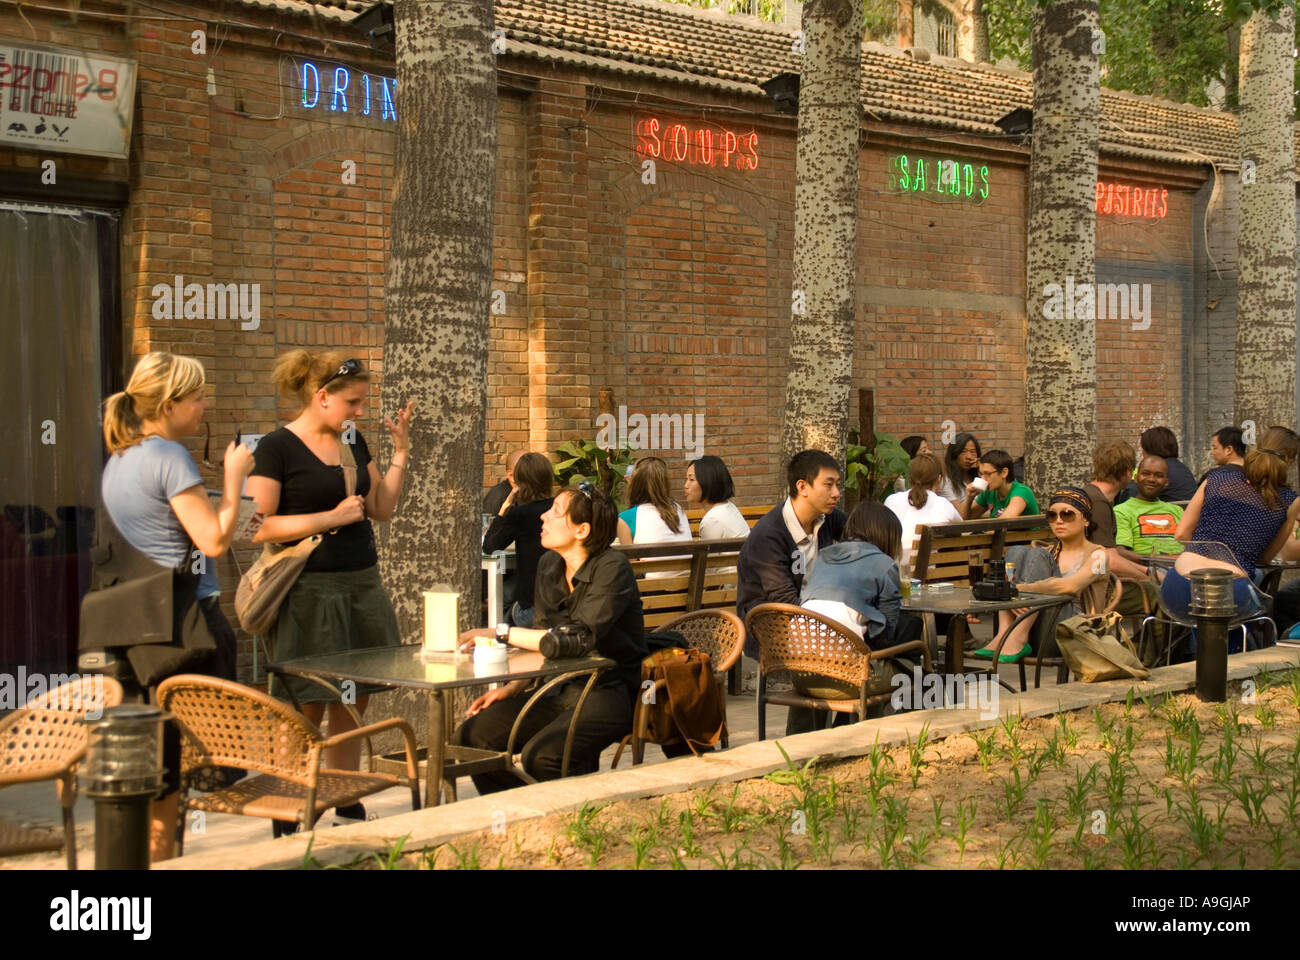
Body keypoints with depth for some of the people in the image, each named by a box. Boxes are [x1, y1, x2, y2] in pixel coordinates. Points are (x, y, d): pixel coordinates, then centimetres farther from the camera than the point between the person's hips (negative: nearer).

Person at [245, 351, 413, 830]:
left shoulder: (353, 442, 13)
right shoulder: (277, 447, -9)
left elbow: (382, 508, 16)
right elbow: (258, 527, -15)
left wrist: (400, 453, 6)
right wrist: (332, 518, -17)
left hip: (362, 585, 7)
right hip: (309, 590, -7)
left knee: (352, 705, 10)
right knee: (307, 708, -3)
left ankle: (348, 810, 21)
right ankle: (287, 823, 7)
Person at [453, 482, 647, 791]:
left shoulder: (612, 569, -15)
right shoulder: (549, 565, 8)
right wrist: (512, 687, 0)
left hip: (611, 692, -8)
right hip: (560, 690, 8)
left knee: (540, 756, -31)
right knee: (470, 737, -8)